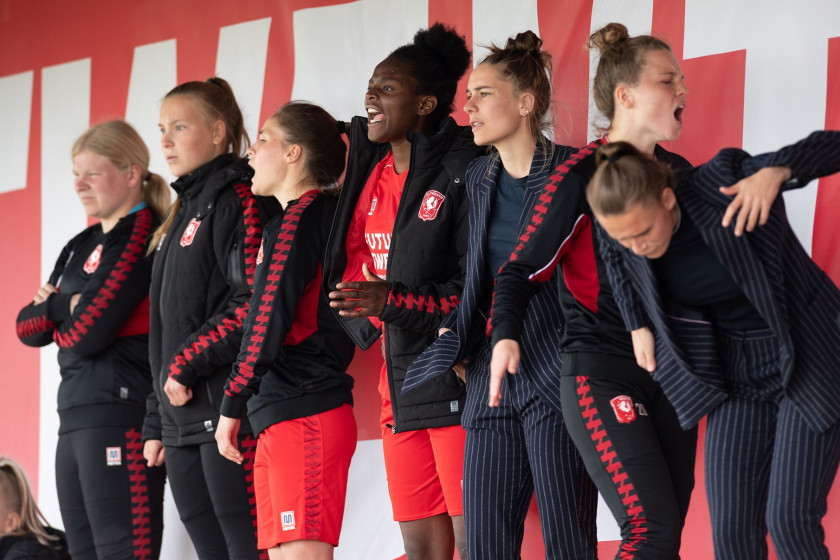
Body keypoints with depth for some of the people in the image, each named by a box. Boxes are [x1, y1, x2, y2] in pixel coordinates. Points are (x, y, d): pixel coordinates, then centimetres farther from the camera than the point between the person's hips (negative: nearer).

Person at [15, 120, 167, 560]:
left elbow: (89, 332, -16)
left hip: (122, 415, -9)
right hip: (75, 418, 9)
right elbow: (28, 327, 14)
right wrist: (69, 306, -5)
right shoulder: (81, 246, 19)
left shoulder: (143, 236, -8)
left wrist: (53, 307, 4)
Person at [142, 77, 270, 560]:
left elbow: (253, 303, -17)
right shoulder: (181, 216, 23)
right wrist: (156, 422, 22)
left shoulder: (236, 198, -5)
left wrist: (188, 366, -15)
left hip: (227, 411, -9)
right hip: (183, 423, 9)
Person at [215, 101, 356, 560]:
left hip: (302, 415, -10)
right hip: (279, 420, 10)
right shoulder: (322, 216, 20)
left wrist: (232, 405, -8)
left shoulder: (296, 220, -8)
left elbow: (268, 320, -13)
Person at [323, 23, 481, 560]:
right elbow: (354, 266, 29)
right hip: (402, 387, 8)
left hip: (457, 383, -8)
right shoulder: (371, 173, 11)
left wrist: (391, 301, -22)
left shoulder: (462, 171, -11)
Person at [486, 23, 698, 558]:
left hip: (668, 371, 7)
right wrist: (506, 336, -24)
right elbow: (522, 267, -9)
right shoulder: (582, 177, -10)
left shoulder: (678, 172, 9)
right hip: (600, 372, -7)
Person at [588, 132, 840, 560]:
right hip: (740, 376, 5)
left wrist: (774, 172, -39)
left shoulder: (723, 182, -24)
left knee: (789, 520, -13)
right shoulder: (625, 242, -9)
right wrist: (639, 324, 9)